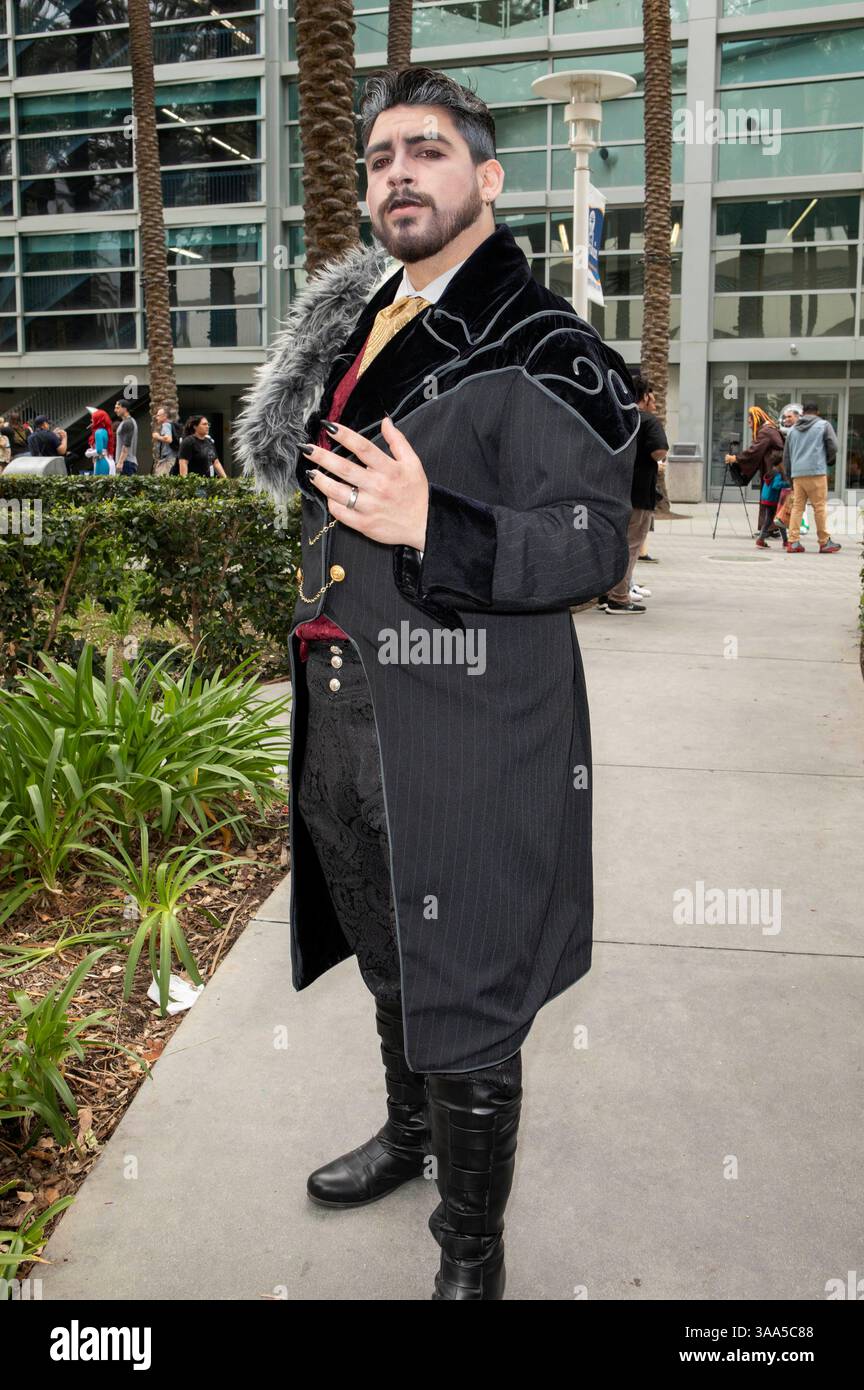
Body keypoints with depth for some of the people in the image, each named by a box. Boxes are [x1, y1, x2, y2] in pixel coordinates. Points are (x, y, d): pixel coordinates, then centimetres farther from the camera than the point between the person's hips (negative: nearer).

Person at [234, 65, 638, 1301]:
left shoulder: (542, 350, -11)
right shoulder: (353, 330, 13)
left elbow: (592, 547, -17)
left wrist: (429, 528, -29)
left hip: (466, 748, -7)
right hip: (345, 733, 8)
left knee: (465, 1012, 5)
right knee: (392, 971, 25)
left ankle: (473, 1254, 27)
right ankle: (409, 1133, 51)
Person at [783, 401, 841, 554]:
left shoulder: (793, 430, 18)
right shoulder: (823, 425, 6)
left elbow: (786, 456, 19)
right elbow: (833, 447, 0)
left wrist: (790, 475, 25)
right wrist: (828, 461, 20)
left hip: (797, 474, 4)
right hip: (816, 472, -4)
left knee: (797, 507, 6)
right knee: (820, 507, -1)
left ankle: (793, 542, 0)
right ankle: (824, 543, 1)